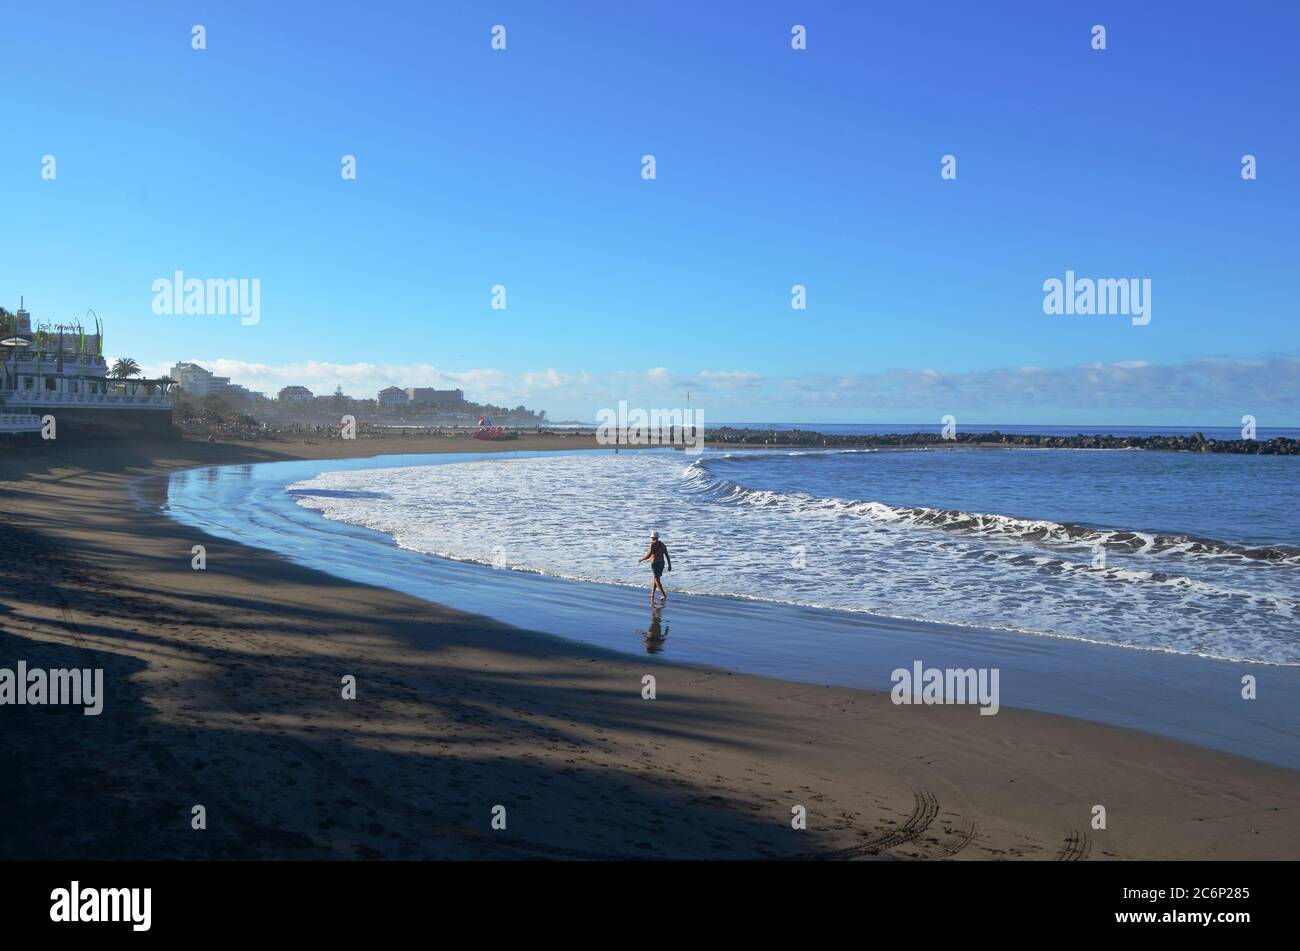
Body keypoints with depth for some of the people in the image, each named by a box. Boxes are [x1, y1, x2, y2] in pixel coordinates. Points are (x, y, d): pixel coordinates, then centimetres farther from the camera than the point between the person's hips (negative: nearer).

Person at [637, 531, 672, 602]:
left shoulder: (653, 544, -10)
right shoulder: (662, 544, 10)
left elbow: (649, 554, -17)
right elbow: (667, 555, 6)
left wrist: (641, 560, -5)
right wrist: (669, 565, 8)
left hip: (655, 563, -7)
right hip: (662, 562, 7)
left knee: (657, 579, -3)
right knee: (655, 578, 20)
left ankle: (664, 595, -13)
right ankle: (652, 594, 27)